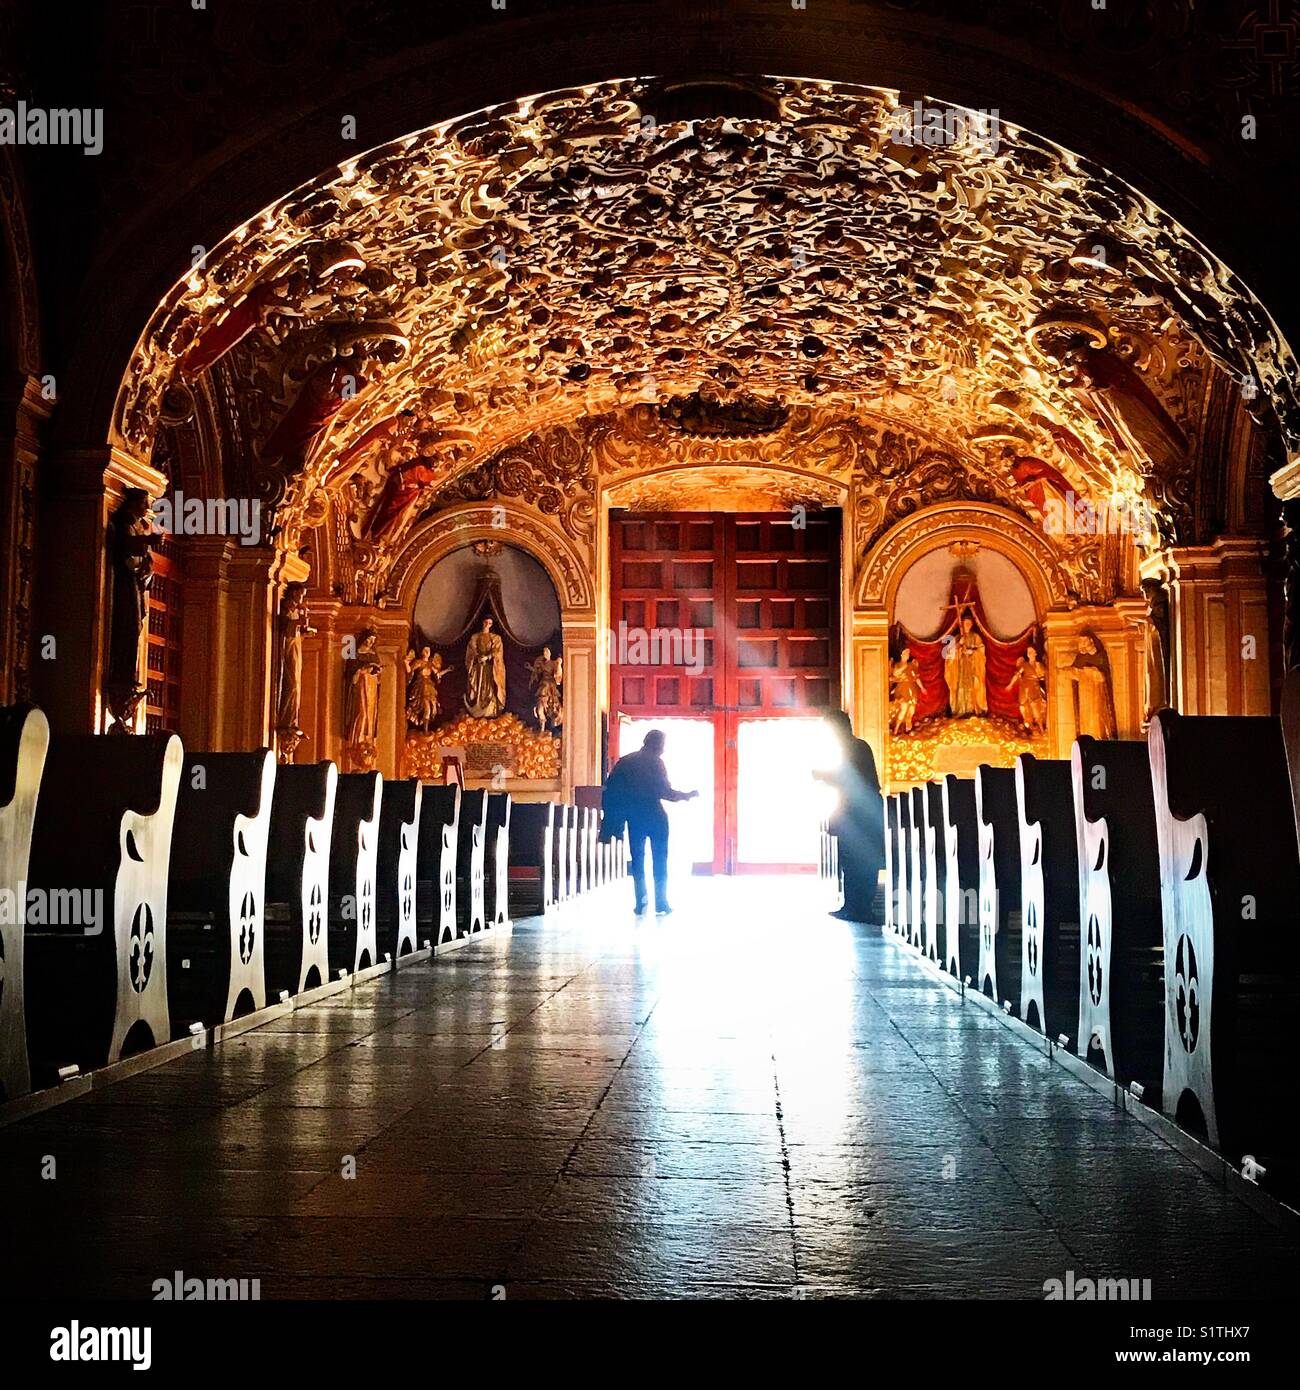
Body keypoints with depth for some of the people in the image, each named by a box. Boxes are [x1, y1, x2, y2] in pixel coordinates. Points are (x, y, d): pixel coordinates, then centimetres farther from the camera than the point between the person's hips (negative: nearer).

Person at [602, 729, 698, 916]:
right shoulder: (655, 762, -8)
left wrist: (613, 821, 8)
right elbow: (665, 792, -13)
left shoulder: (624, 762, 6)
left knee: (637, 859, 9)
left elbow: (611, 792, 3)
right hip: (655, 817, -3)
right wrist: (688, 795, 0)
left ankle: (641, 902, 2)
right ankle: (661, 904, 2)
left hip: (634, 818, 3)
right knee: (660, 859, 4)